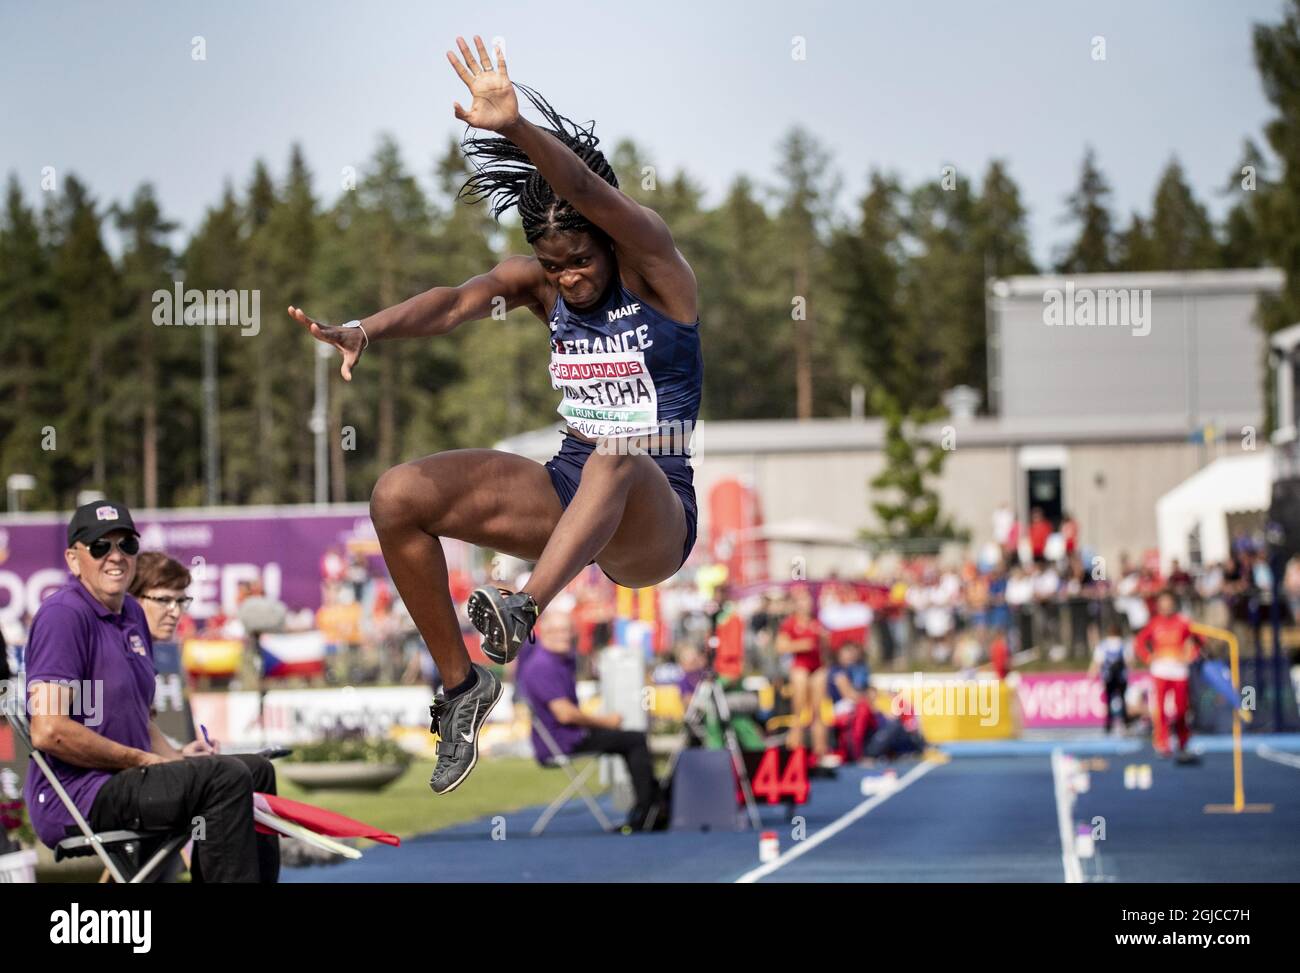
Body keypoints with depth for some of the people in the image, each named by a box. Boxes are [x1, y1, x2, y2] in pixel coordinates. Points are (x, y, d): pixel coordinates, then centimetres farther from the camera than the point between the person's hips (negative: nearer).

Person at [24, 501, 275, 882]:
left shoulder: (132, 614, 16)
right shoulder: (63, 614, -14)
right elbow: (48, 731, -23)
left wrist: (174, 756, 6)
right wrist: (143, 761, -14)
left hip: (123, 780, 10)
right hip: (74, 797, -10)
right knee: (226, 776, -23)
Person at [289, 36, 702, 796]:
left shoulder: (654, 270, -9)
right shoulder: (540, 283, 7)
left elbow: (592, 194, -28)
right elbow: (456, 302, -12)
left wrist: (516, 128, -46)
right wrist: (366, 332, -32)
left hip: (656, 517, -6)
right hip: (569, 494, 6)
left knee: (617, 457, -42)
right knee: (399, 497, -12)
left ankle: (525, 610, -64)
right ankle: (461, 685, -2)